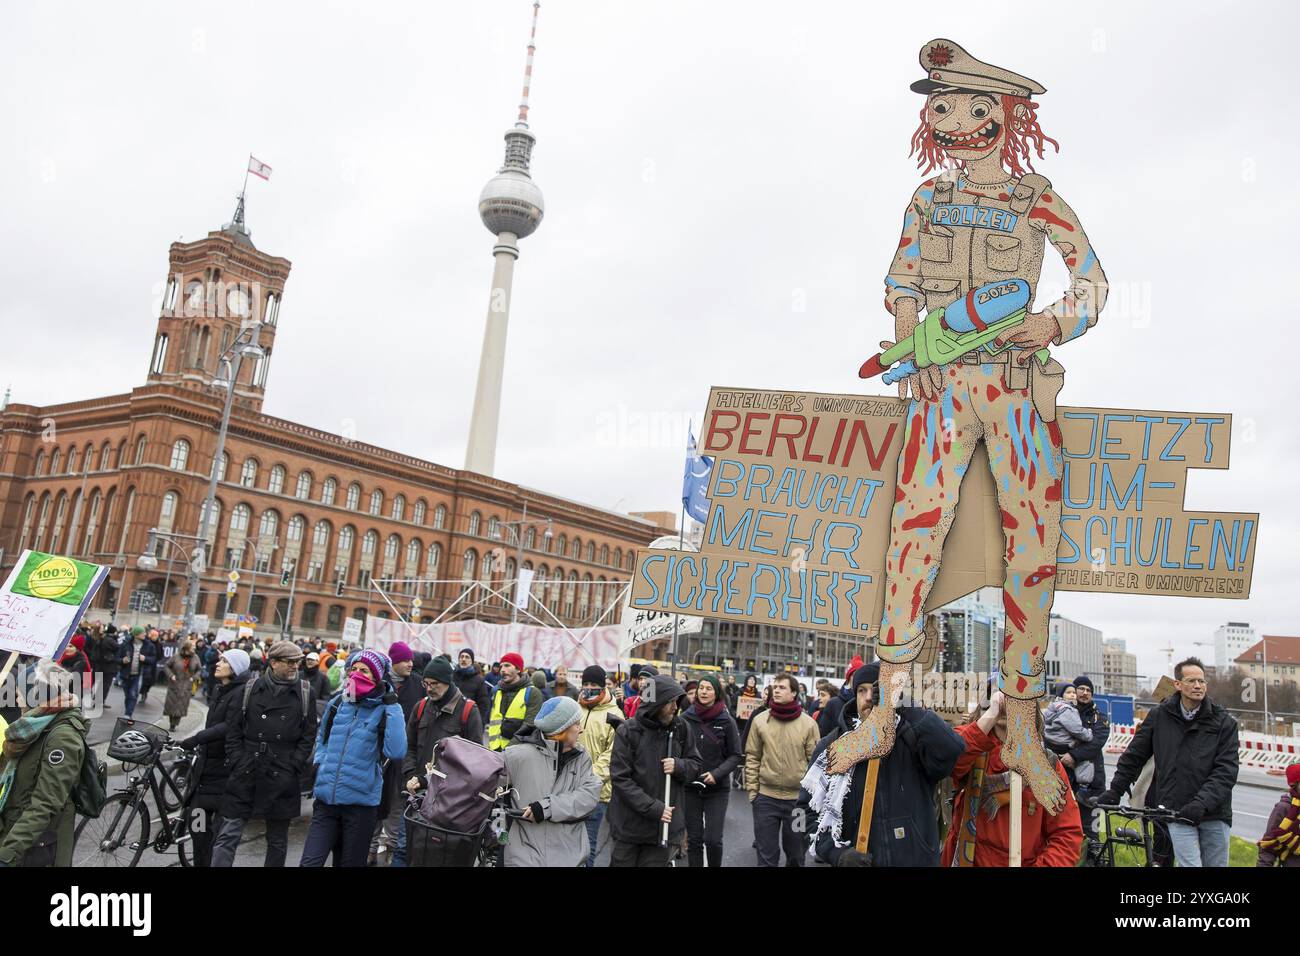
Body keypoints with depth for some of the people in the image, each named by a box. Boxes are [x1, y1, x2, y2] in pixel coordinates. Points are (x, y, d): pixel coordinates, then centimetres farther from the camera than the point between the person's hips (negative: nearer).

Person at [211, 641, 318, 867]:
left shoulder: (304, 692, 2)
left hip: (281, 780, 0)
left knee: (277, 840, 11)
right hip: (246, 774, 0)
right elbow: (232, 730, 4)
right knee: (228, 835, -2)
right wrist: (238, 762, -4)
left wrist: (292, 768, -6)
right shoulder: (251, 688, 2)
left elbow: (308, 735, 1)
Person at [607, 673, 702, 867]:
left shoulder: (681, 729, 1)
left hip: (663, 825, 3)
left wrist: (679, 766, -12)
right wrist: (653, 808, -18)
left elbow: (696, 765, 10)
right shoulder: (628, 731, -10)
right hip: (629, 825, -3)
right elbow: (620, 778, -13)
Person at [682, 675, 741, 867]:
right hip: (690, 786, 2)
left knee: (713, 839, -5)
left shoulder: (727, 721, -6)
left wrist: (717, 774, -12)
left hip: (717, 788, -1)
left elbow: (735, 755, 0)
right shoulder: (686, 718, -3)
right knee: (694, 838, 6)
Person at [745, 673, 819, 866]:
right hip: (765, 797, 1)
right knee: (767, 855, 8)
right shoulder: (760, 720, -2)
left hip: (799, 798, -1)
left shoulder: (808, 724, -5)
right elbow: (752, 757, 4)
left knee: (796, 853, 16)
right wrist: (752, 788, -1)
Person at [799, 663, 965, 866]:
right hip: (855, 860, 1)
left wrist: (904, 708, -27)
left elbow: (951, 749, -30)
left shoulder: (912, 740, -9)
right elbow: (809, 808, 0)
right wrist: (836, 852, -14)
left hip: (915, 860, -1)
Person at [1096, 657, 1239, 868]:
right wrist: (1114, 791, 5)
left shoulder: (1223, 722, 0)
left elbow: (1226, 771, -8)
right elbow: (1134, 756, 10)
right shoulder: (1159, 716, 2)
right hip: (1178, 812, -1)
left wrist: (1202, 803, -21)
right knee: (1190, 864, -11)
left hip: (1215, 814, 1)